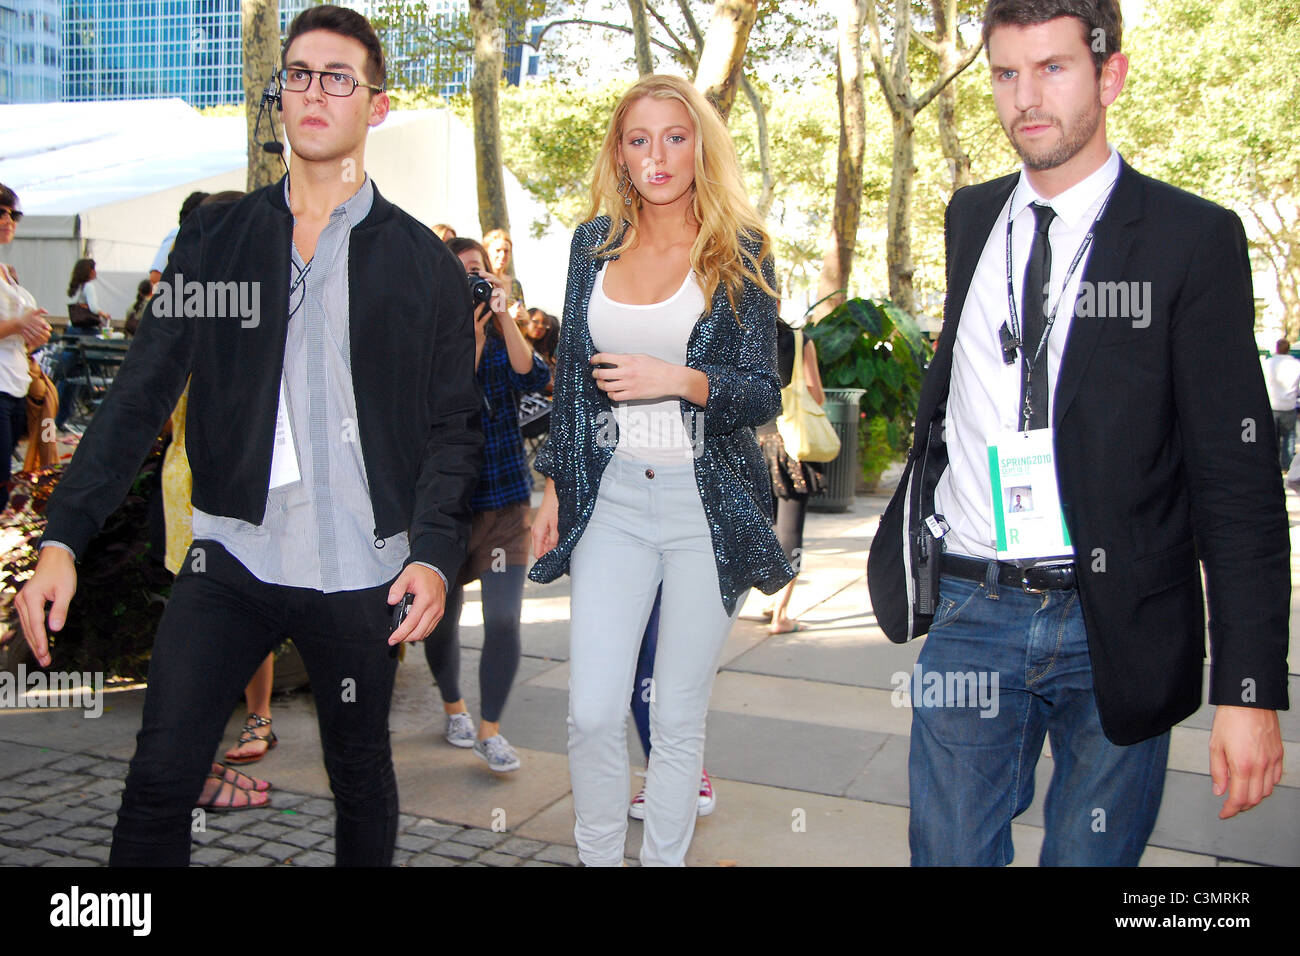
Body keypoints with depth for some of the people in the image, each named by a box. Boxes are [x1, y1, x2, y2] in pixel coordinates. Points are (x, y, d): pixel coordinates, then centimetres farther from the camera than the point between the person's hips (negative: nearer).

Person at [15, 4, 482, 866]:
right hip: (231, 559, 2)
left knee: (360, 777, 14)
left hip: (360, 570, -1)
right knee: (158, 780, 1)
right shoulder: (217, 238, 7)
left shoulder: (423, 262, 2)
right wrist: (65, 537, -4)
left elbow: (455, 428, 1)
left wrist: (435, 553, -13)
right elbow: (141, 395, 4)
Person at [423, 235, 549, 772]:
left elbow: (533, 378, -15)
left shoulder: (503, 336, 4)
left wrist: (504, 316, -20)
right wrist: (473, 338, -22)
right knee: (443, 616, 12)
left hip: (504, 497, 1)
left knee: (503, 617, -9)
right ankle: (454, 707, 38)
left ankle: (490, 729, 7)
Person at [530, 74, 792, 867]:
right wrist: (556, 487, 13)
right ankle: (599, 856, 23)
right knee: (593, 712, -1)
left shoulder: (740, 252, -1)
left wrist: (679, 380, -22)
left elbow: (764, 393, -4)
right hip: (611, 499, 3)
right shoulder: (595, 243, 9)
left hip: (707, 504, -2)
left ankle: (665, 857, 27)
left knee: (679, 717, 7)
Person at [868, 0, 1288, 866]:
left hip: (1113, 627, -3)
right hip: (969, 611, 4)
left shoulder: (1193, 239, -6)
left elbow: (1238, 476, -8)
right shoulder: (971, 217, 10)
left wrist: (1249, 688, -13)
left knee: (1092, 853, 12)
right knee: (951, 851, 10)